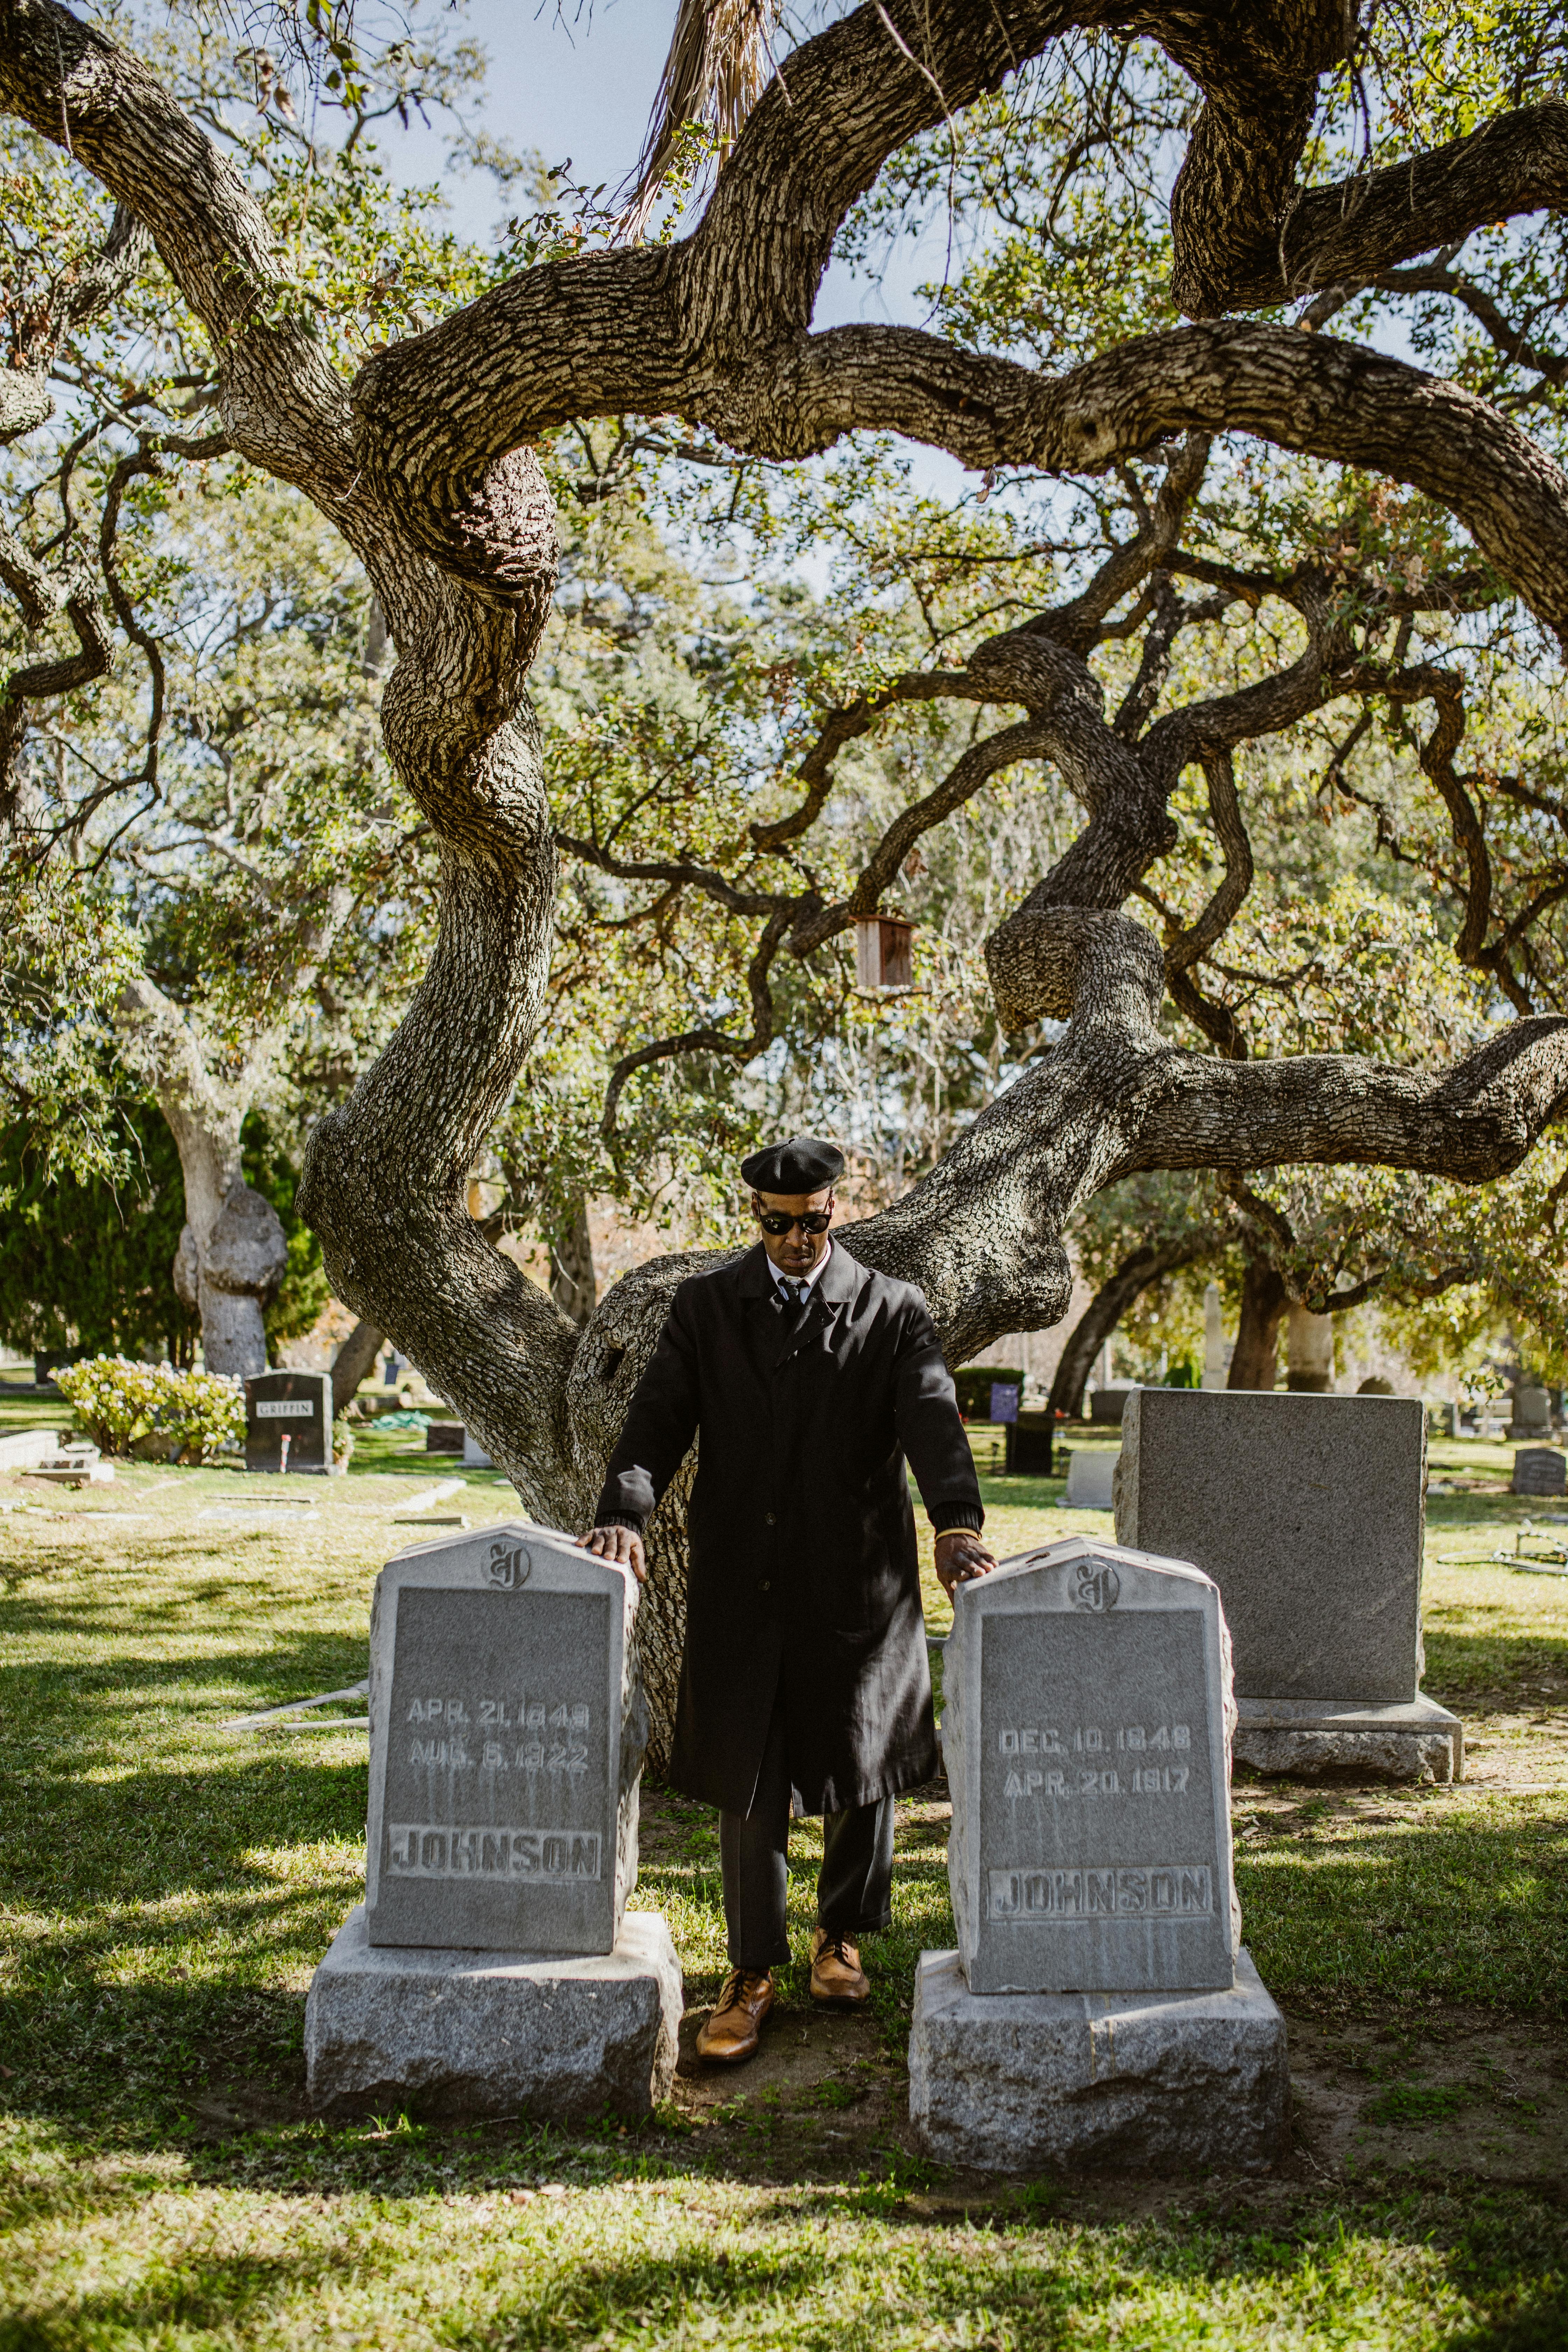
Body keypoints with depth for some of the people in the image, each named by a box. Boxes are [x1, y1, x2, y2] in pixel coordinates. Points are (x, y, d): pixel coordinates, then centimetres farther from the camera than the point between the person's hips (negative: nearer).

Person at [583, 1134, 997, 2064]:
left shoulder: (893, 1311, 1)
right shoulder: (706, 1307, 5)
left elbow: (933, 1419, -12)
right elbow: (660, 1419, -5)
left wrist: (959, 1522, -31)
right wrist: (626, 1512, -24)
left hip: (857, 1586, 0)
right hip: (740, 1588, 0)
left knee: (860, 1768, 13)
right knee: (747, 1784, 5)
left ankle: (841, 1935, 36)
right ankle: (753, 1972, 19)